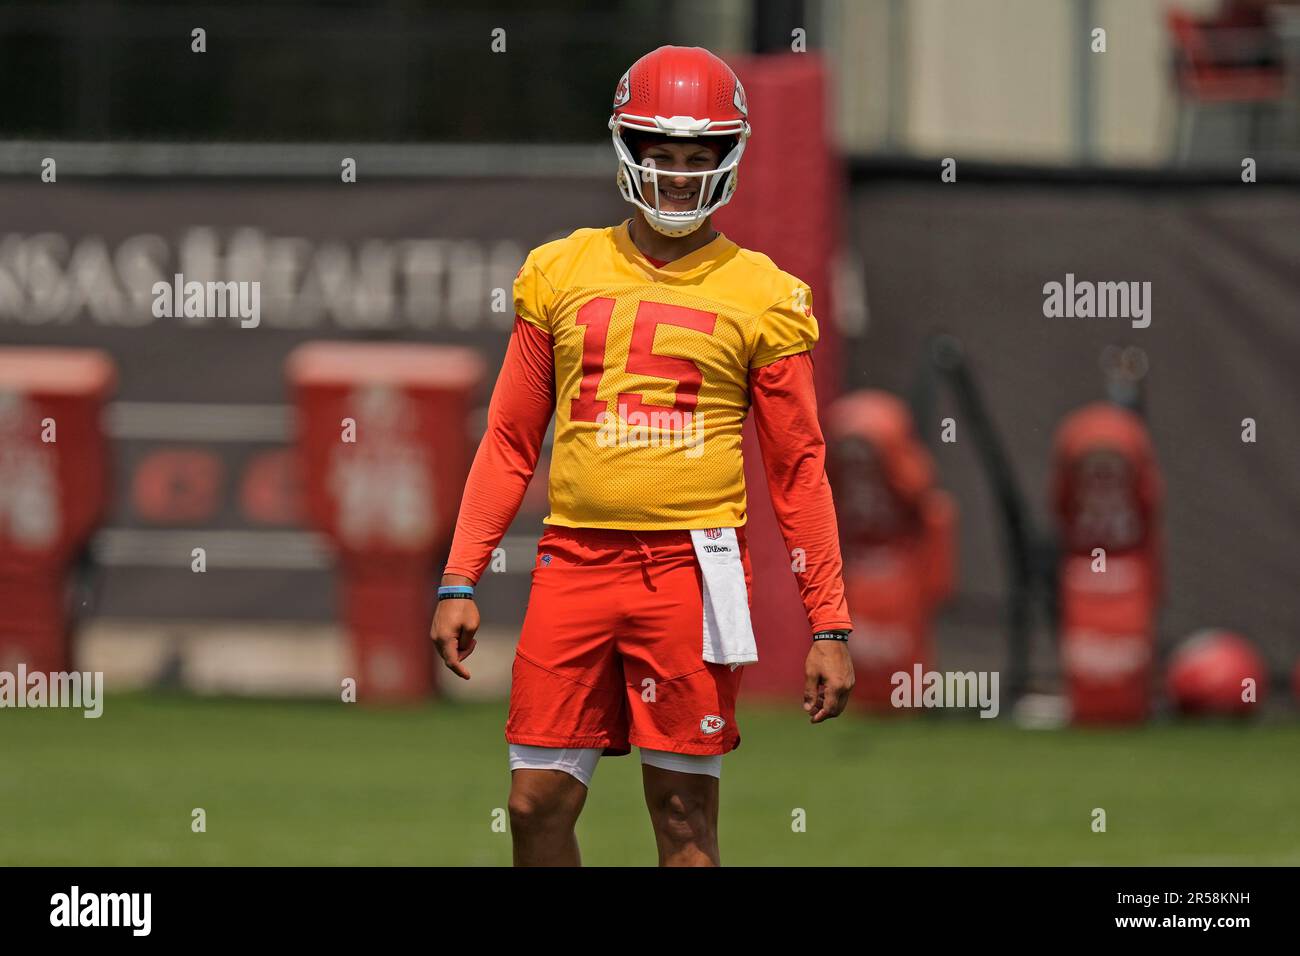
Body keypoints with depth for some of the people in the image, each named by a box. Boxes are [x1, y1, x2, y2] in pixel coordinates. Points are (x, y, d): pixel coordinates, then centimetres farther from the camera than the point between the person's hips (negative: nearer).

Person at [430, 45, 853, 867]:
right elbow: (511, 443, 14)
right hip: (575, 562, 2)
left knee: (685, 814, -1)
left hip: (692, 570, -2)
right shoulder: (561, 273, 11)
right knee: (538, 806, 0)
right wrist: (460, 581, 7)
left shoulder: (761, 294, 5)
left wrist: (830, 624, 3)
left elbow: (800, 469, 6)